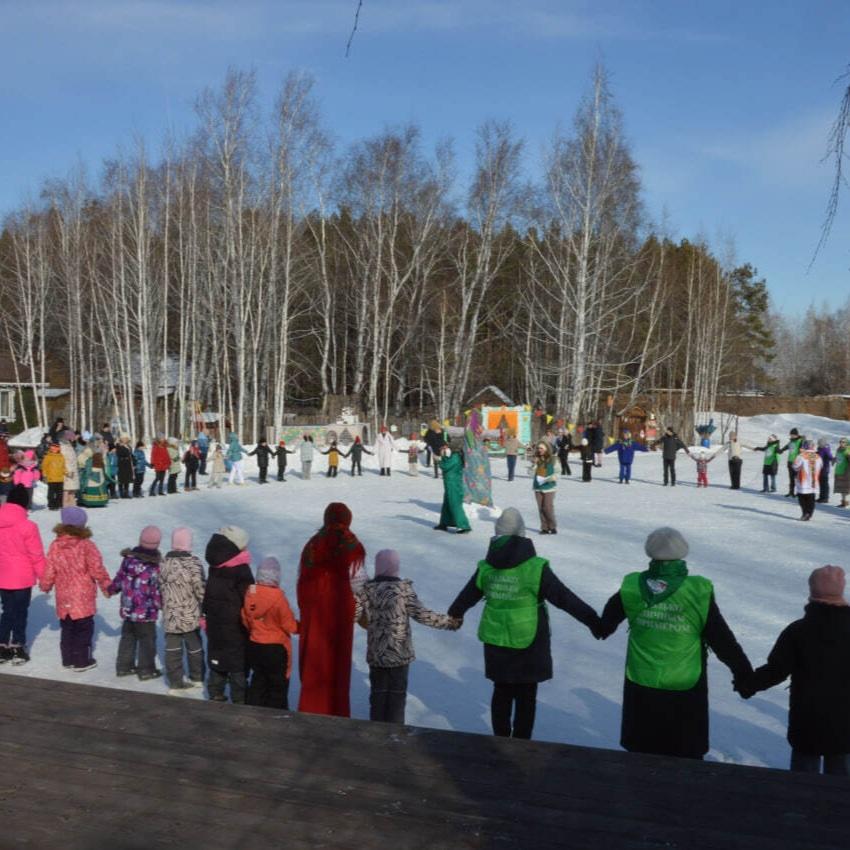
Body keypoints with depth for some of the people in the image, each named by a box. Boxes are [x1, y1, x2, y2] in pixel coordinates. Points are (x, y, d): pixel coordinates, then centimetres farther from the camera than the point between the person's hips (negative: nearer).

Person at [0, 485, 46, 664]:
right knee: (20, 612, 8)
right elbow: (37, 555, -13)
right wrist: (44, 577, -1)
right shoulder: (28, 526, -19)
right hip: (22, 578, -5)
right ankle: (18, 649, 15)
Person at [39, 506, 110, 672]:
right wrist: (107, 587, 0)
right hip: (83, 597, -4)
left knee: (67, 629, 17)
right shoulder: (86, 545, -15)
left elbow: (49, 571, 3)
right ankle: (82, 661, 11)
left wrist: (45, 586, 22)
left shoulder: (55, 546, -3)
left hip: (64, 598, 4)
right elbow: (97, 570, -13)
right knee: (83, 628, 7)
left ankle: (68, 659, 25)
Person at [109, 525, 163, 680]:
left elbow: (119, 578, 9)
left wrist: (111, 590, 29)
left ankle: (124, 666, 29)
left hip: (127, 609, 6)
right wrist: (160, 604, 0)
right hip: (146, 612, -6)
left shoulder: (129, 558, -2)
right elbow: (157, 589, -16)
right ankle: (146, 670, 16)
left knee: (127, 636, 20)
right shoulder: (156, 565, -19)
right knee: (147, 639, 8)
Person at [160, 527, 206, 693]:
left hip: (170, 617, 3)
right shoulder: (193, 563, -17)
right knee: (194, 647, 16)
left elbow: (161, 589, 6)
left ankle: (175, 682, 14)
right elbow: (200, 589, -16)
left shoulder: (164, 563, -3)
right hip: (191, 616, -3)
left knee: (172, 649, 11)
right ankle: (197, 678, 30)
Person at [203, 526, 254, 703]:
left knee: (217, 656, 16)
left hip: (215, 624, 5)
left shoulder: (214, 568, 1)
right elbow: (249, 599, -13)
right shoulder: (241, 571, -16)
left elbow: (208, 596, 9)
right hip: (236, 627, -5)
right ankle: (239, 698, 6)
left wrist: (206, 614, 17)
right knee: (239, 662, 2)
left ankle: (216, 694, 24)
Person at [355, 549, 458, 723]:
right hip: (399, 653, -3)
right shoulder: (403, 588, -12)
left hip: (375, 654, 3)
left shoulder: (366, 589, -4)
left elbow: (352, 614, -5)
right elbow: (422, 614, -14)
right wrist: (449, 621, -5)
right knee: (397, 694, 9)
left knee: (378, 693, 15)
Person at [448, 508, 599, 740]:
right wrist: (592, 620, -6)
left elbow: (467, 596, 12)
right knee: (526, 696, 10)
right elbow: (564, 598, -14)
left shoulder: (485, 568, -3)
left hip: (496, 642, 4)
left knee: (502, 692, 19)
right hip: (528, 643, -4)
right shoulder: (535, 568, -17)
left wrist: (453, 615, 32)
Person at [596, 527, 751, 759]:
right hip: (684, 688, -2)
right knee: (686, 758, 13)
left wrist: (601, 630, 36)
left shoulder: (632, 587, -7)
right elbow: (722, 639, -9)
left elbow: (607, 620, 13)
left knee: (641, 755, 18)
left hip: (641, 687, 2)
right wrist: (744, 672, 5)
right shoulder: (698, 592, -16)